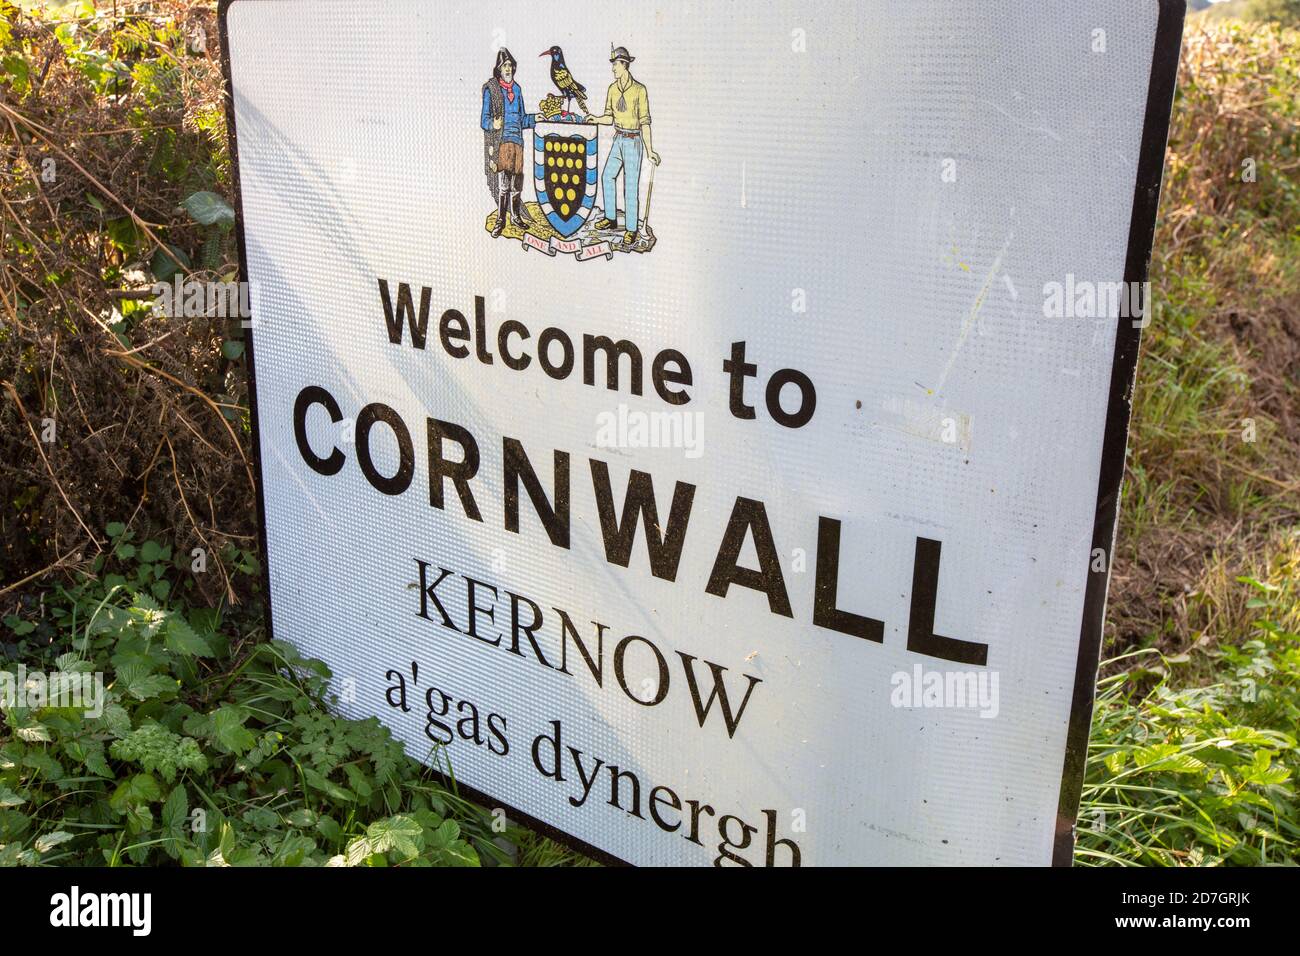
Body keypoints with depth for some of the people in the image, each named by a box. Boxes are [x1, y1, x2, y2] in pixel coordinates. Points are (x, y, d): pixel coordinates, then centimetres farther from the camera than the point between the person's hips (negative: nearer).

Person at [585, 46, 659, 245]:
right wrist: (597, 119, -8)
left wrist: (649, 150, -15)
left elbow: (645, 121, -12)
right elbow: (610, 117, 14)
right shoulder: (613, 89, 6)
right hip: (618, 140, 7)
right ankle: (611, 219, 29)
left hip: (633, 141, -7)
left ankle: (631, 229, 1)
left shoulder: (639, 90, -12)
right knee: (607, 177, 14)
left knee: (631, 186, -5)